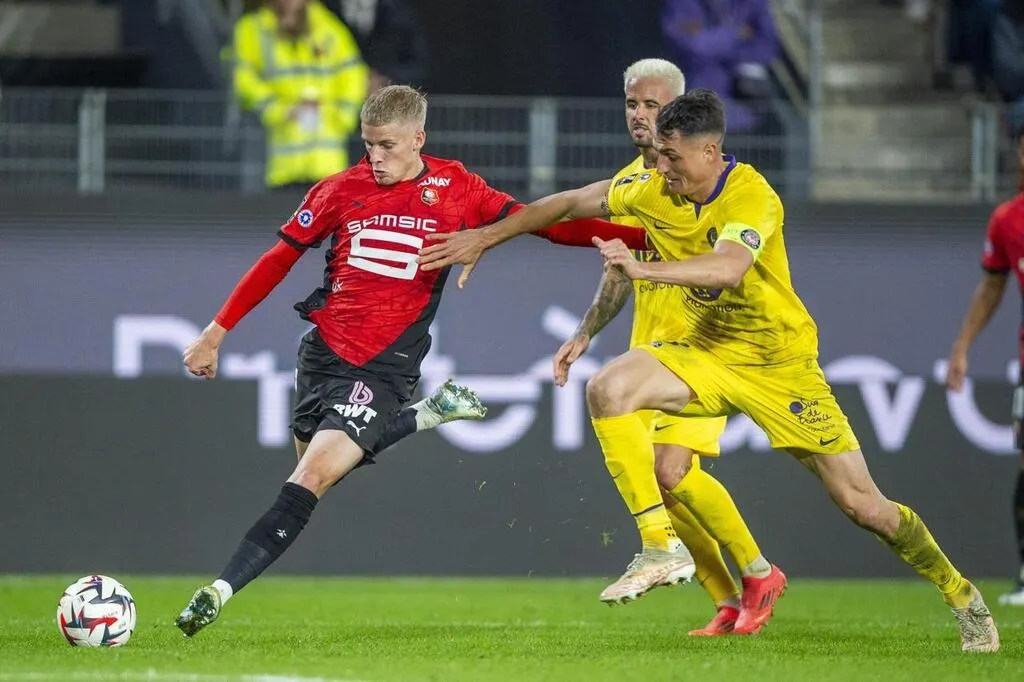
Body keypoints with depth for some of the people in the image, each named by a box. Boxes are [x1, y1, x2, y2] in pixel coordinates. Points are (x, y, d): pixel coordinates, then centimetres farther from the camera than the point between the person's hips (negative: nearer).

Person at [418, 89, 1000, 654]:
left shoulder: (752, 197, -24)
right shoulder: (657, 192, -5)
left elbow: (728, 267, -43)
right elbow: (570, 203, 8)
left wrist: (644, 269, -53)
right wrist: (484, 239, 10)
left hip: (779, 362, -5)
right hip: (706, 351, 5)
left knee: (864, 506, -5)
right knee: (608, 390, -24)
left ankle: (963, 597, 19)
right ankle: (661, 549, -23)